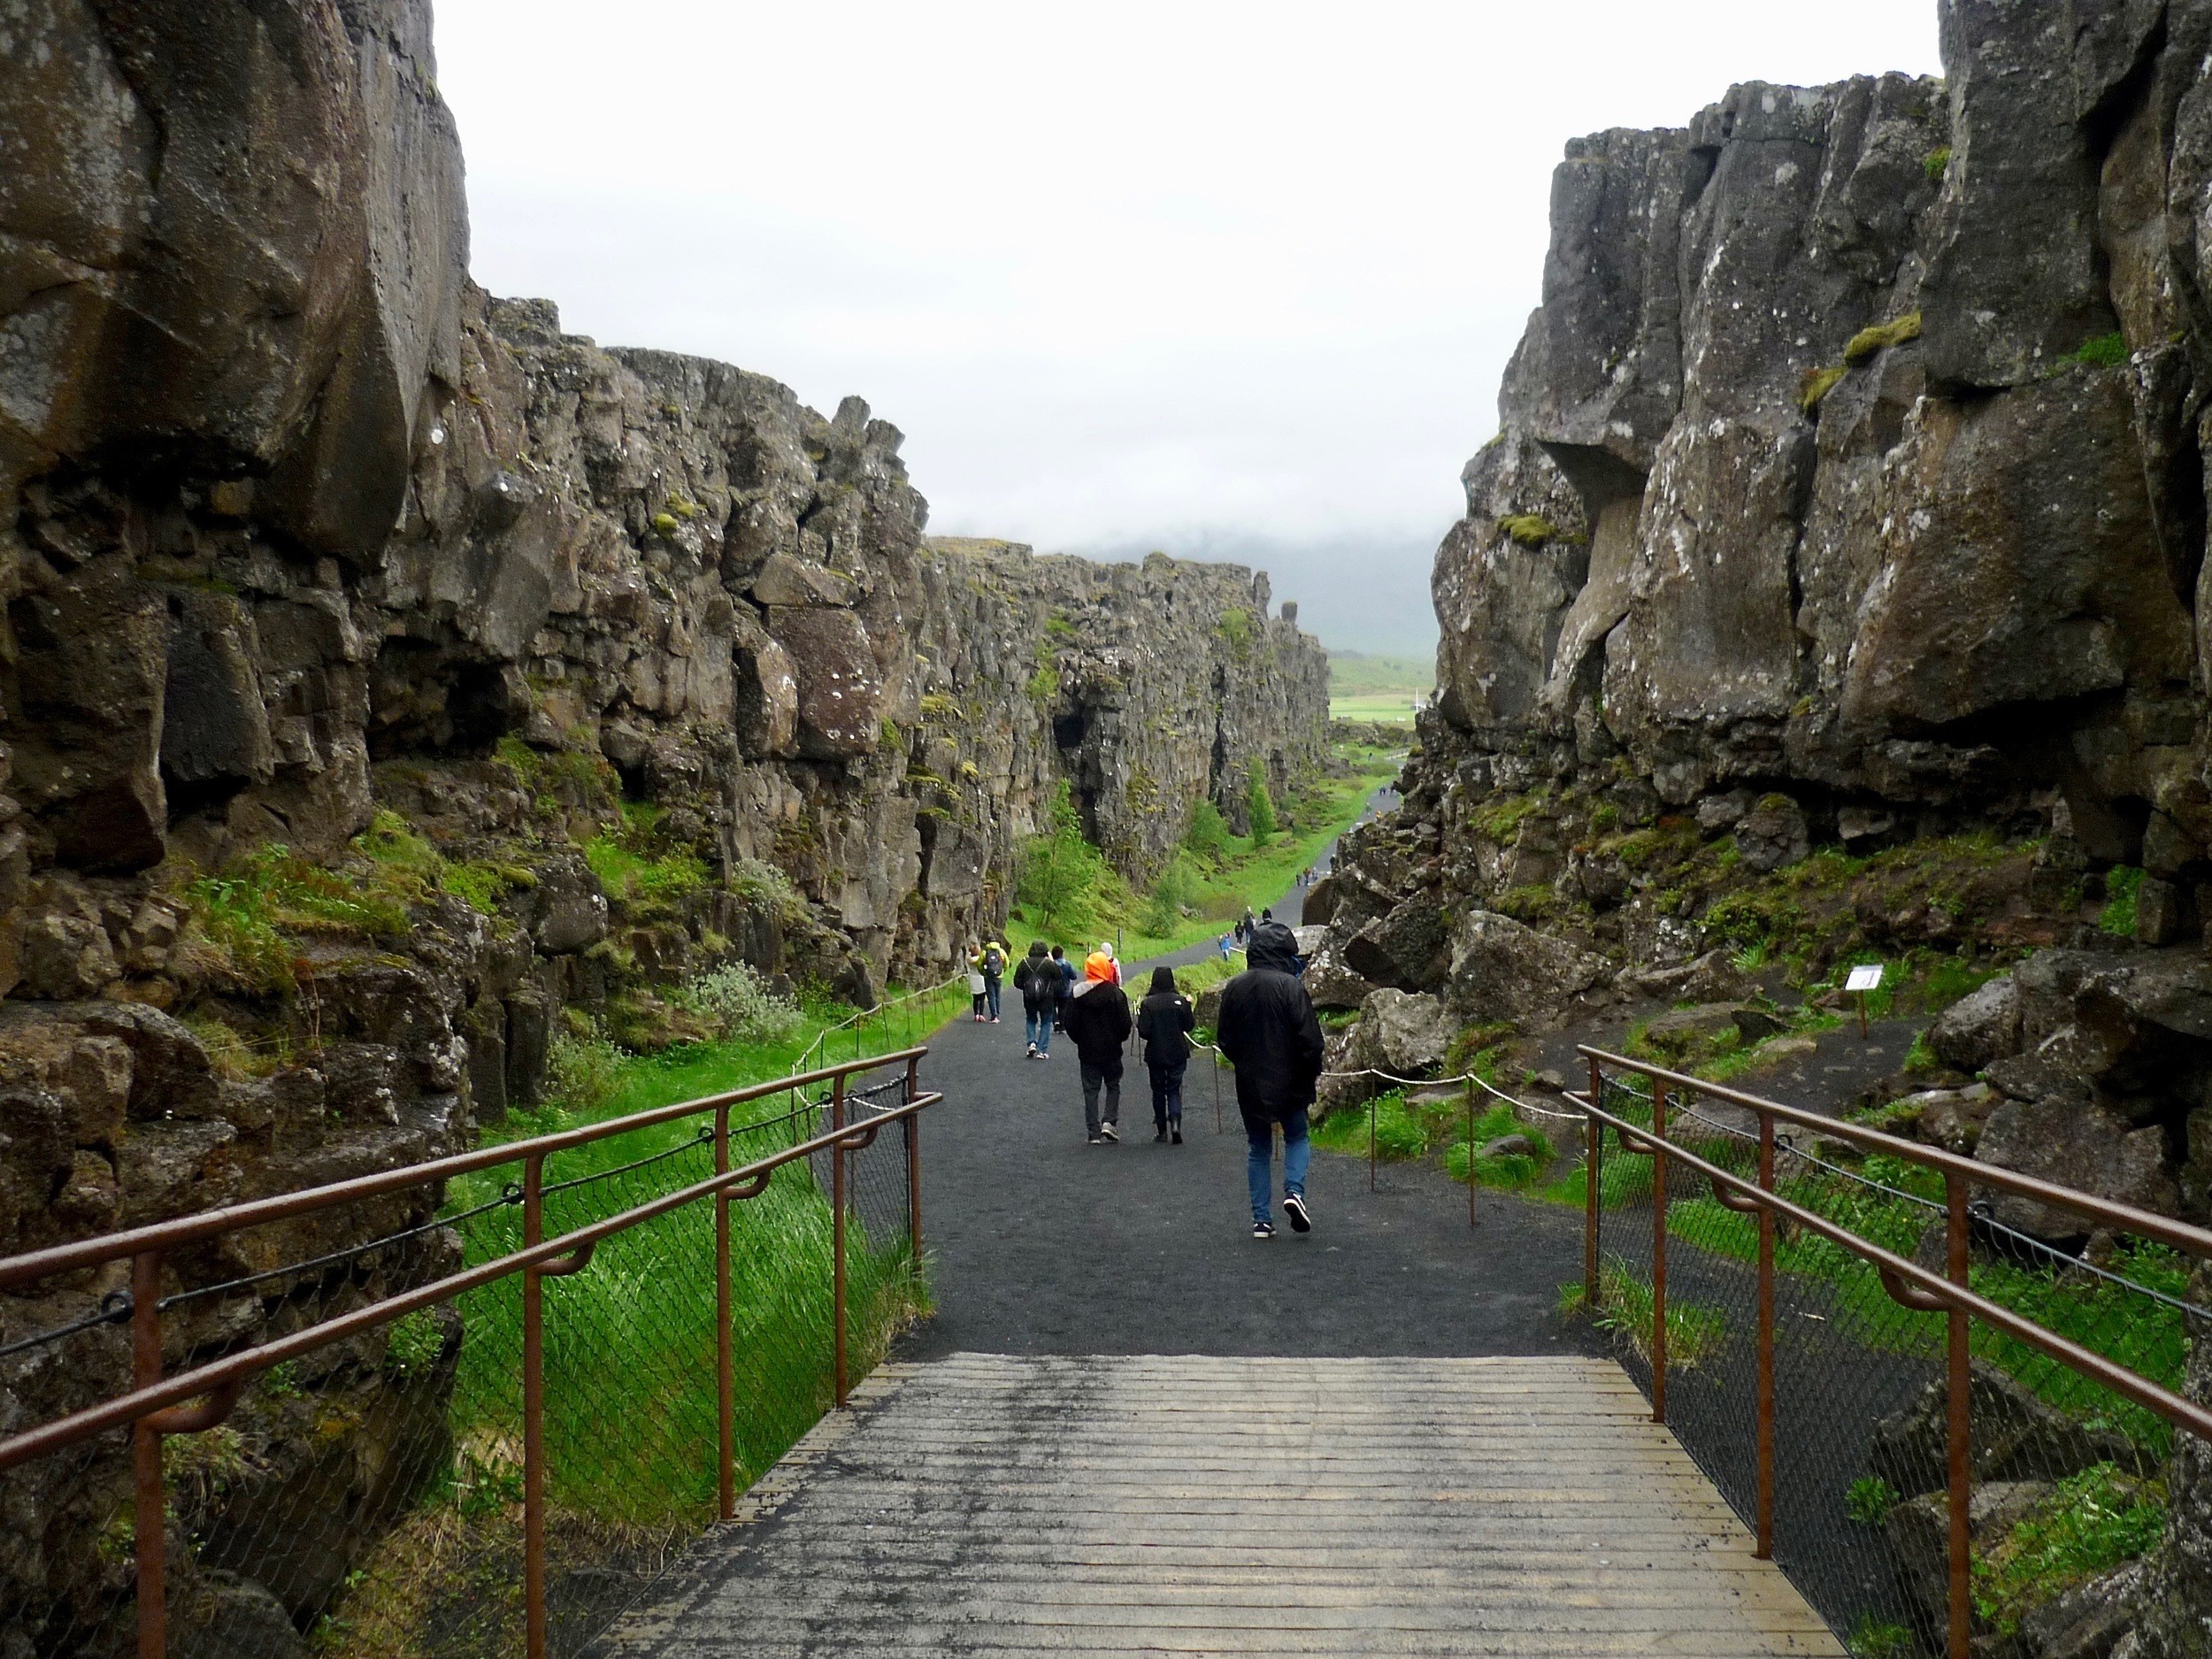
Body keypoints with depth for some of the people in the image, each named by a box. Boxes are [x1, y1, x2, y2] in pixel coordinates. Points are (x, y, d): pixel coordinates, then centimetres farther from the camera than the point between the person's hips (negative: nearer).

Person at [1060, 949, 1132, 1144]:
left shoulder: (1077, 993, -4)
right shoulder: (1115, 993, -10)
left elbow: (1069, 1024, -1)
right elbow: (1125, 1023, -8)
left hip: (1087, 1051, 1)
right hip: (1111, 1050, -1)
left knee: (1090, 1091, 6)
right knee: (1113, 1086, 15)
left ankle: (1094, 1132, 2)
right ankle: (1109, 1121, -3)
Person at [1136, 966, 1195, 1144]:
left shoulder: (1148, 1004, -12)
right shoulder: (1180, 1001, -8)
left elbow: (1143, 1031, -14)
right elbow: (1189, 1026, 0)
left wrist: (1140, 1015, 4)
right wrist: (1190, 1008, 13)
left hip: (1155, 1054, -1)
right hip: (1177, 1054, 1)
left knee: (1158, 1091, 13)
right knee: (1174, 1090, 9)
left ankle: (1162, 1131, 17)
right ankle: (1175, 1122, -16)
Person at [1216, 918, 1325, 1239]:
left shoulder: (1234, 989, 2)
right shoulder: (1290, 987, -14)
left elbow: (1224, 1039, 9)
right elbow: (1309, 1036, -14)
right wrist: (1314, 1070, 1)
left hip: (1249, 1084, 3)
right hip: (1289, 1081, -3)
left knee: (1259, 1149, 12)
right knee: (1297, 1138, 16)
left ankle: (1261, 1219, 9)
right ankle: (1294, 1191, -7)